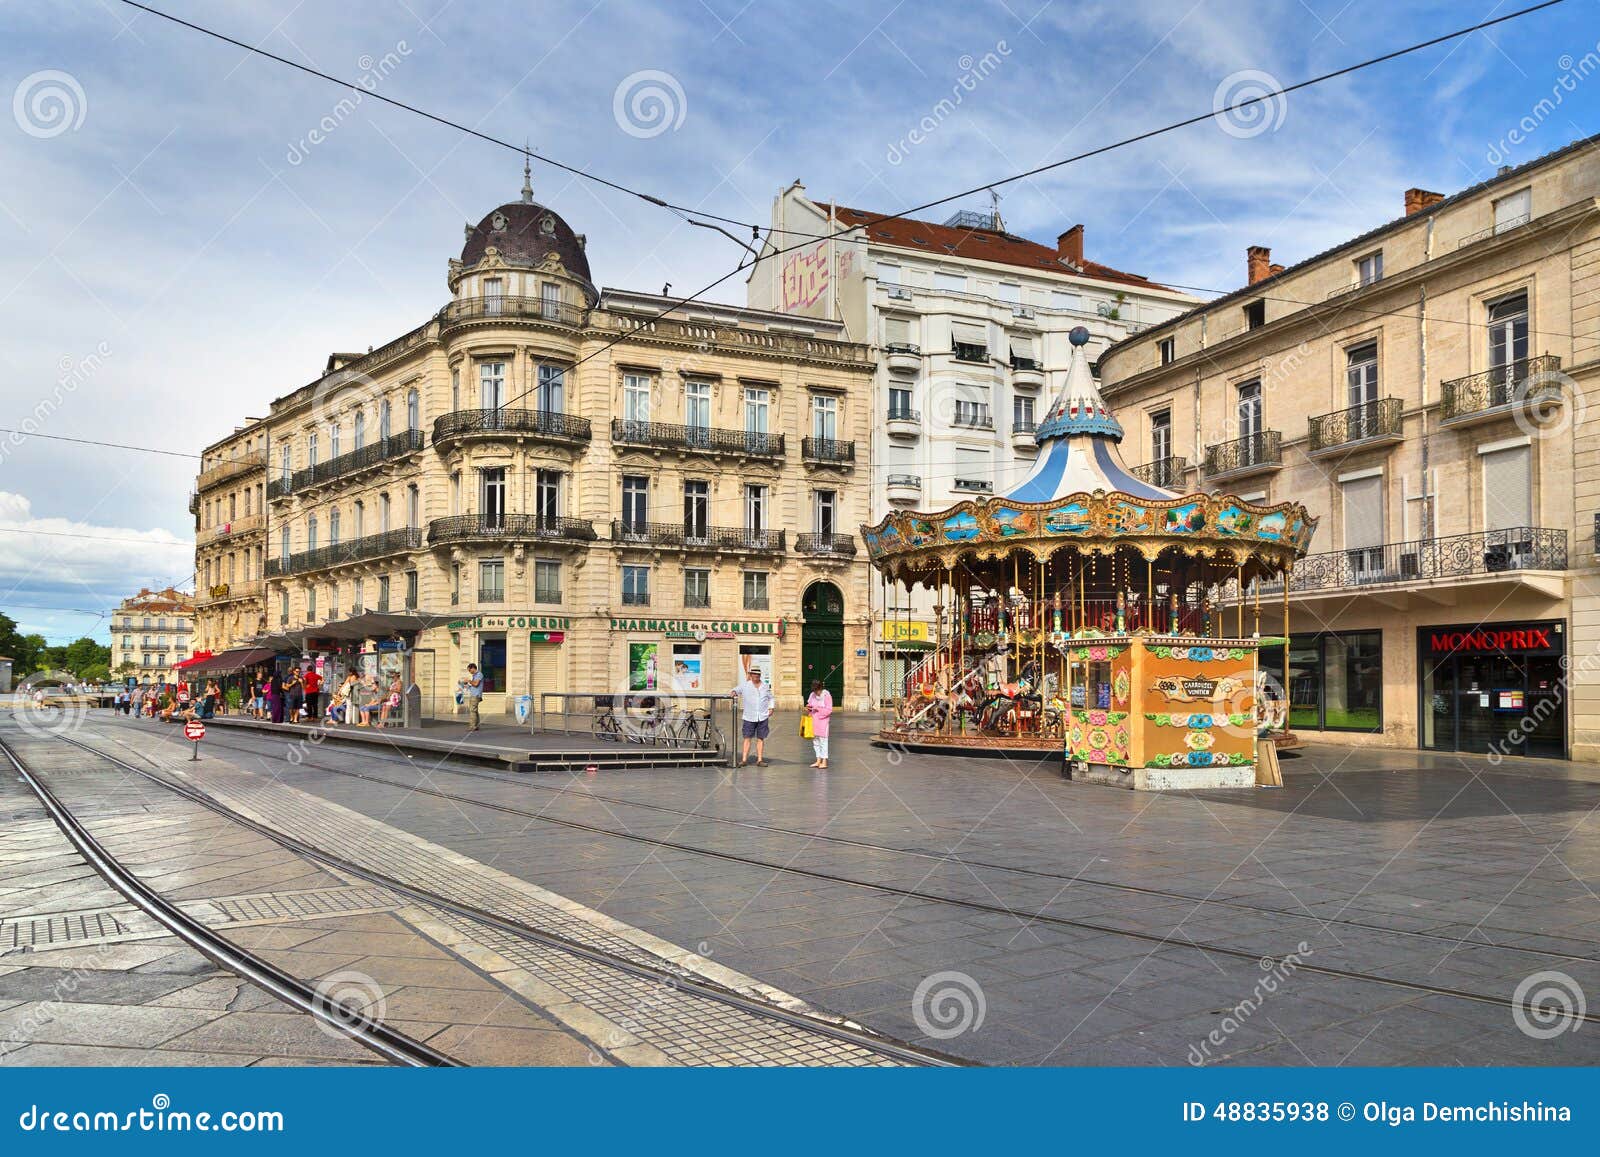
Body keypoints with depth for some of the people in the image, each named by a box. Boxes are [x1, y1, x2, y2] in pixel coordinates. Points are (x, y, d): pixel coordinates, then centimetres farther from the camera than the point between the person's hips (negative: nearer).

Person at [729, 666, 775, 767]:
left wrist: (771, 708, 10)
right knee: (747, 738, -4)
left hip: (763, 717, 2)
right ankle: (744, 759, -2)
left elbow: (770, 698, 22)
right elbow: (736, 690, 2)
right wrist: (733, 693, -21)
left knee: (761, 739, 5)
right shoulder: (745, 686, 4)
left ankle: (760, 760, 9)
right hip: (749, 717, -2)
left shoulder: (765, 687, 11)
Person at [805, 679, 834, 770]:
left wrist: (818, 709, -22)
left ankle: (824, 762, 0)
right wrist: (808, 709, -5)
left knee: (823, 740, -4)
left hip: (823, 720, -7)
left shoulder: (826, 696, -11)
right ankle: (818, 761, 20)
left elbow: (829, 710, -13)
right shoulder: (812, 695, 7)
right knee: (815, 741, 11)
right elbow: (810, 705, 17)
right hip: (814, 720, 7)